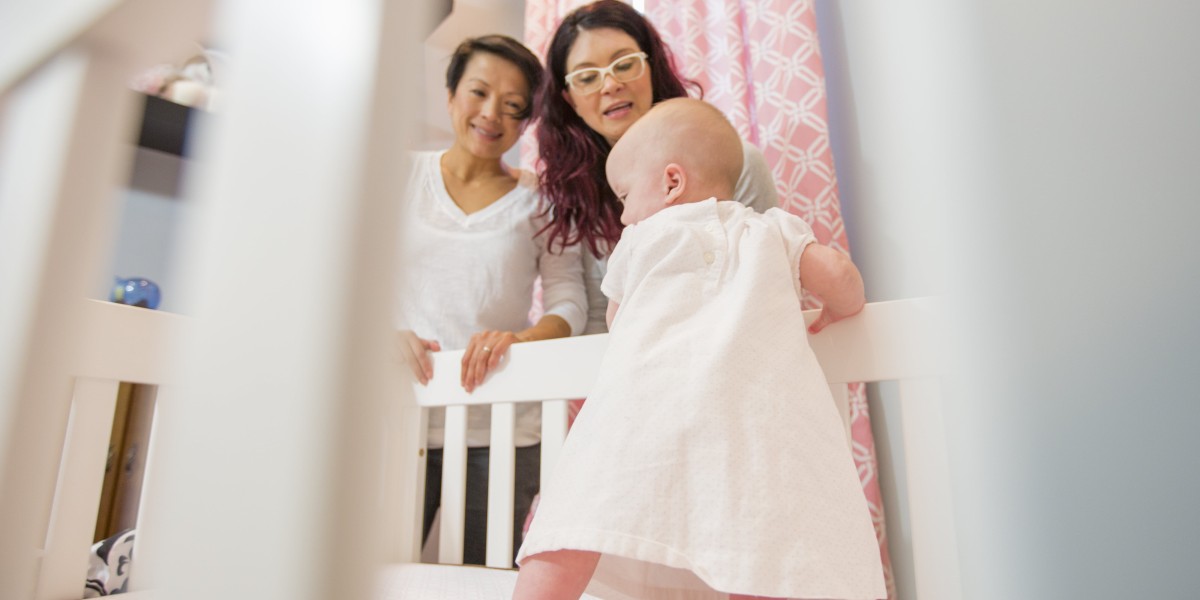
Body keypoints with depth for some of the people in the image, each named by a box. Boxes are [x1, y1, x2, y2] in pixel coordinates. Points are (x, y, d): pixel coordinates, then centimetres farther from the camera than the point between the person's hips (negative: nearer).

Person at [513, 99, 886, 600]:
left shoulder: (641, 238, 24)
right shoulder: (771, 230, 25)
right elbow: (837, 273, 10)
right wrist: (839, 312, 32)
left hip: (647, 404, -1)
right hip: (751, 410, 2)